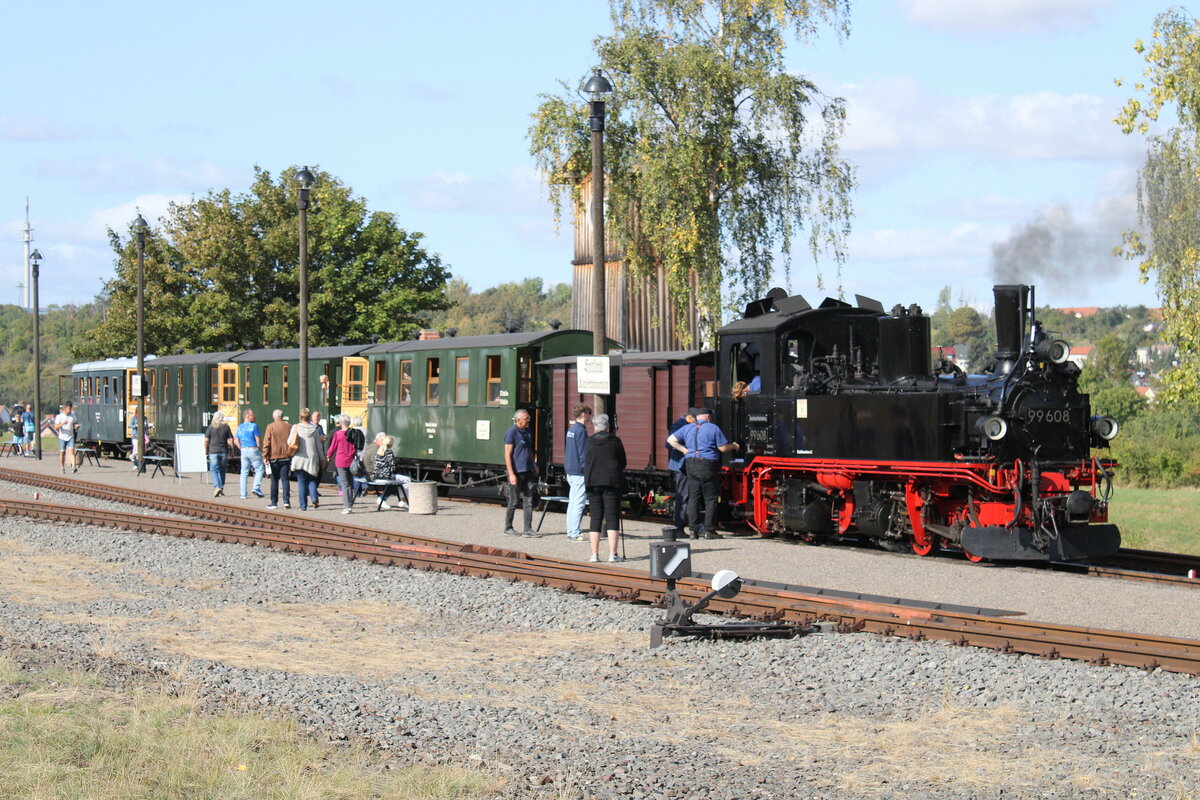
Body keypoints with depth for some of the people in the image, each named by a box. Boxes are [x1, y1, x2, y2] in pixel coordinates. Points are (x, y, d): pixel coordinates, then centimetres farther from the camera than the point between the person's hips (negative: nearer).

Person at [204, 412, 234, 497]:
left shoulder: (210, 428, -2)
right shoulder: (226, 427, 2)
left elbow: (206, 440, -5)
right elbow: (231, 440, 1)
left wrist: (206, 450, 9)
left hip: (213, 451, -2)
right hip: (224, 451, 2)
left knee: (214, 470, -1)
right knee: (222, 470, 14)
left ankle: (216, 487, -19)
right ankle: (221, 488, 17)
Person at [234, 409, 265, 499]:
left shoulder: (239, 427, 11)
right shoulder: (253, 426, -9)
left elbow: (236, 441, 11)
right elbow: (258, 440, -11)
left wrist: (242, 449, 16)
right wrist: (261, 449, 1)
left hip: (244, 451, 6)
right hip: (254, 450, -6)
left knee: (244, 472, 6)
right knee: (259, 469, 3)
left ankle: (243, 493, 3)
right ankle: (256, 488, -12)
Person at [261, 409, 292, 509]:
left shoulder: (270, 427, -4)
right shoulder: (289, 427, 4)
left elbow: (266, 443, -8)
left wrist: (265, 456, -4)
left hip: (274, 457, -2)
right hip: (286, 457, 2)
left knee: (274, 480, 7)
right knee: (285, 479, 2)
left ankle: (274, 502, 10)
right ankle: (286, 500, -12)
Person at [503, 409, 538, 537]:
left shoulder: (528, 432, 14)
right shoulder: (512, 432, -10)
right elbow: (507, 454, -13)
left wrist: (534, 466, 19)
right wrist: (511, 474, -18)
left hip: (528, 472, 7)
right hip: (517, 472, -7)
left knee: (528, 502, 3)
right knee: (513, 502, 2)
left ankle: (528, 529, 4)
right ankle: (508, 528, 14)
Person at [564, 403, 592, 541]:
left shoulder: (571, 429, 14)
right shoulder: (580, 430, -14)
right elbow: (582, 453, -17)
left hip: (570, 471, 10)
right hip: (579, 472, -10)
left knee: (572, 502, 13)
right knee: (578, 503, -8)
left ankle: (571, 531, 16)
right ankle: (575, 534, -9)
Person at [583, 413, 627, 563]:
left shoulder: (590, 442, 4)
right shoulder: (615, 441, -2)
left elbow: (586, 462, 11)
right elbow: (623, 463, 6)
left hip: (592, 482, 2)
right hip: (612, 483, -2)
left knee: (595, 518, 6)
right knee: (612, 518, -1)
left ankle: (594, 554, 4)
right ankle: (613, 553, -7)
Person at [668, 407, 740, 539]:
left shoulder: (687, 428, 10)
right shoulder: (713, 429, -3)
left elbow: (671, 439, 7)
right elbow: (723, 448, -2)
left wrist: (684, 450, 9)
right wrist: (734, 446, 17)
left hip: (691, 465, 4)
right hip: (709, 466, -4)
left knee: (693, 498, 7)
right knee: (710, 499, 2)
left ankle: (694, 530, 5)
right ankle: (709, 530, 0)